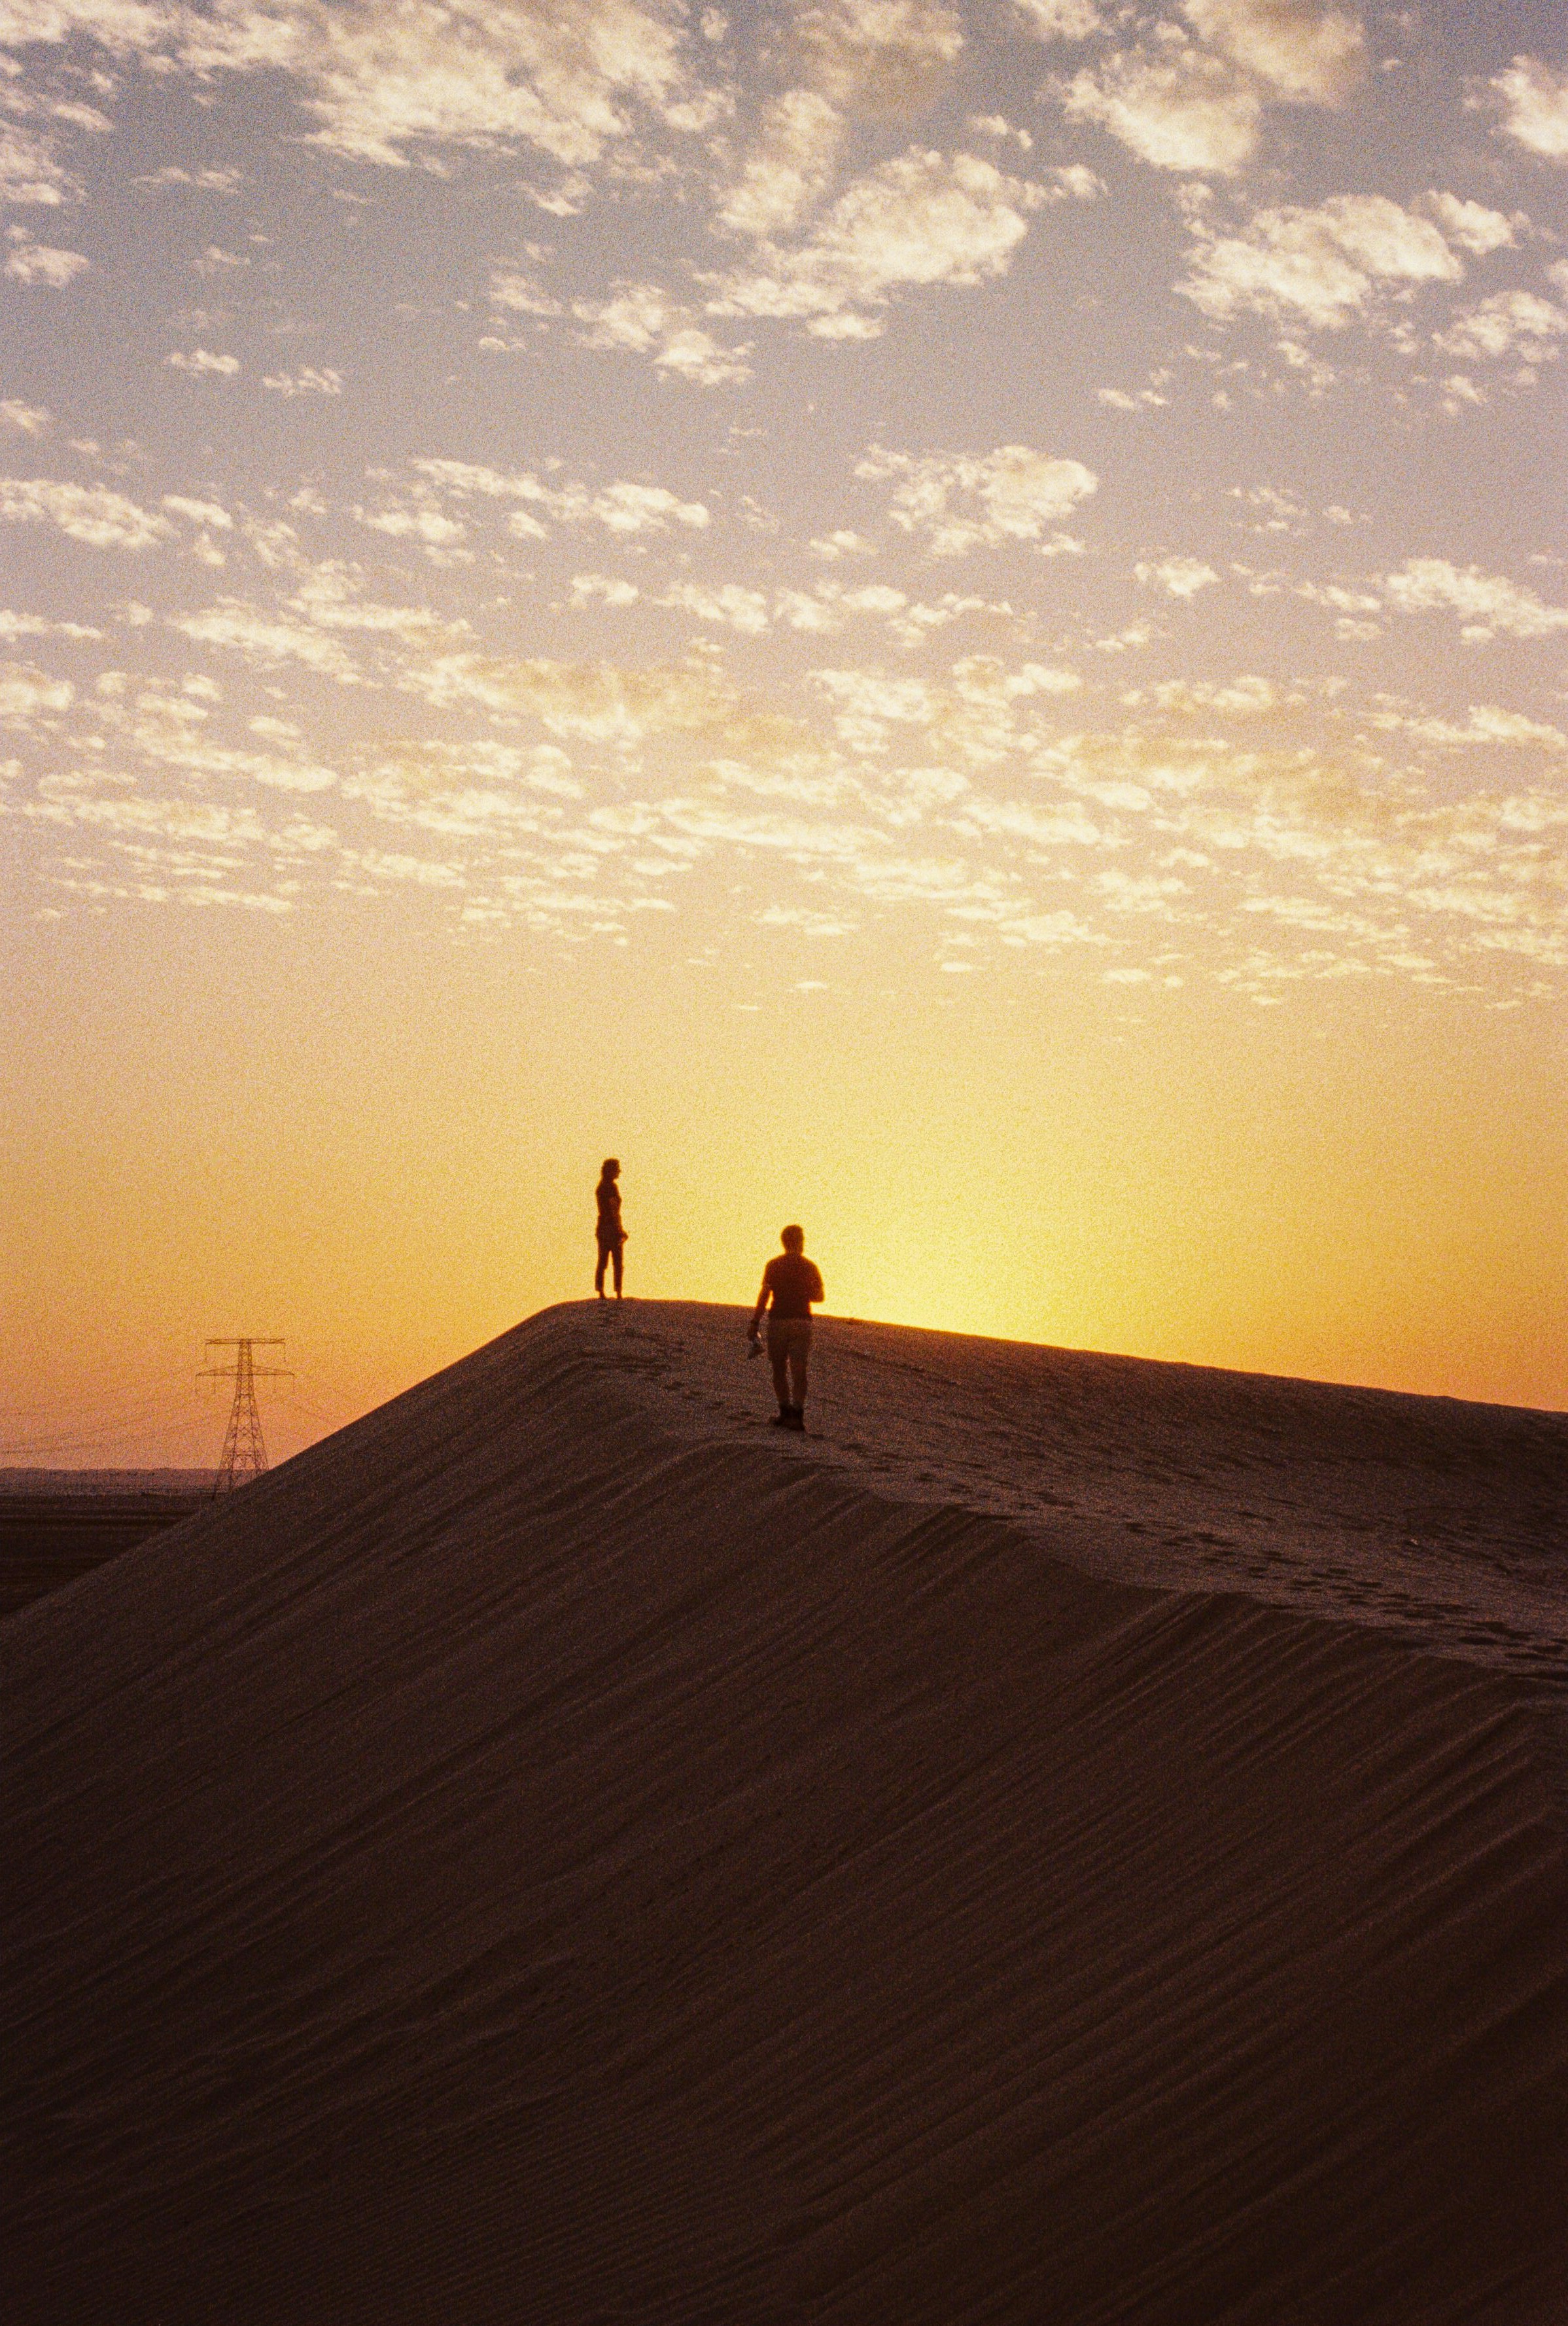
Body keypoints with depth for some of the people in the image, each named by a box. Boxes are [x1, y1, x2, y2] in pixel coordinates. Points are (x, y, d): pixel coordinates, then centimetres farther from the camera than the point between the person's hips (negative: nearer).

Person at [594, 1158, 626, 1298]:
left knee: (602, 1262, 7)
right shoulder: (612, 1187, -13)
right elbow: (614, 1210, -18)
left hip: (601, 1228, 8)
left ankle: (601, 1293, 6)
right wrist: (620, 1230, -16)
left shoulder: (600, 1187, 13)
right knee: (617, 1263, -5)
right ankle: (618, 1294, -8)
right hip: (612, 1228, -8)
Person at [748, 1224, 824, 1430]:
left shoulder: (774, 1265, -2)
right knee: (798, 1370, -1)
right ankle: (798, 1415, -12)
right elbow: (820, 1296, 12)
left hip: (778, 1320, -1)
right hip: (802, 1321, 1)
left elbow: (764, 1294, -10)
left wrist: (755, 1323, -9)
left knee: (779, 1369, 11)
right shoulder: (810, 1266, 4)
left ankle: (786, 1412, 12)